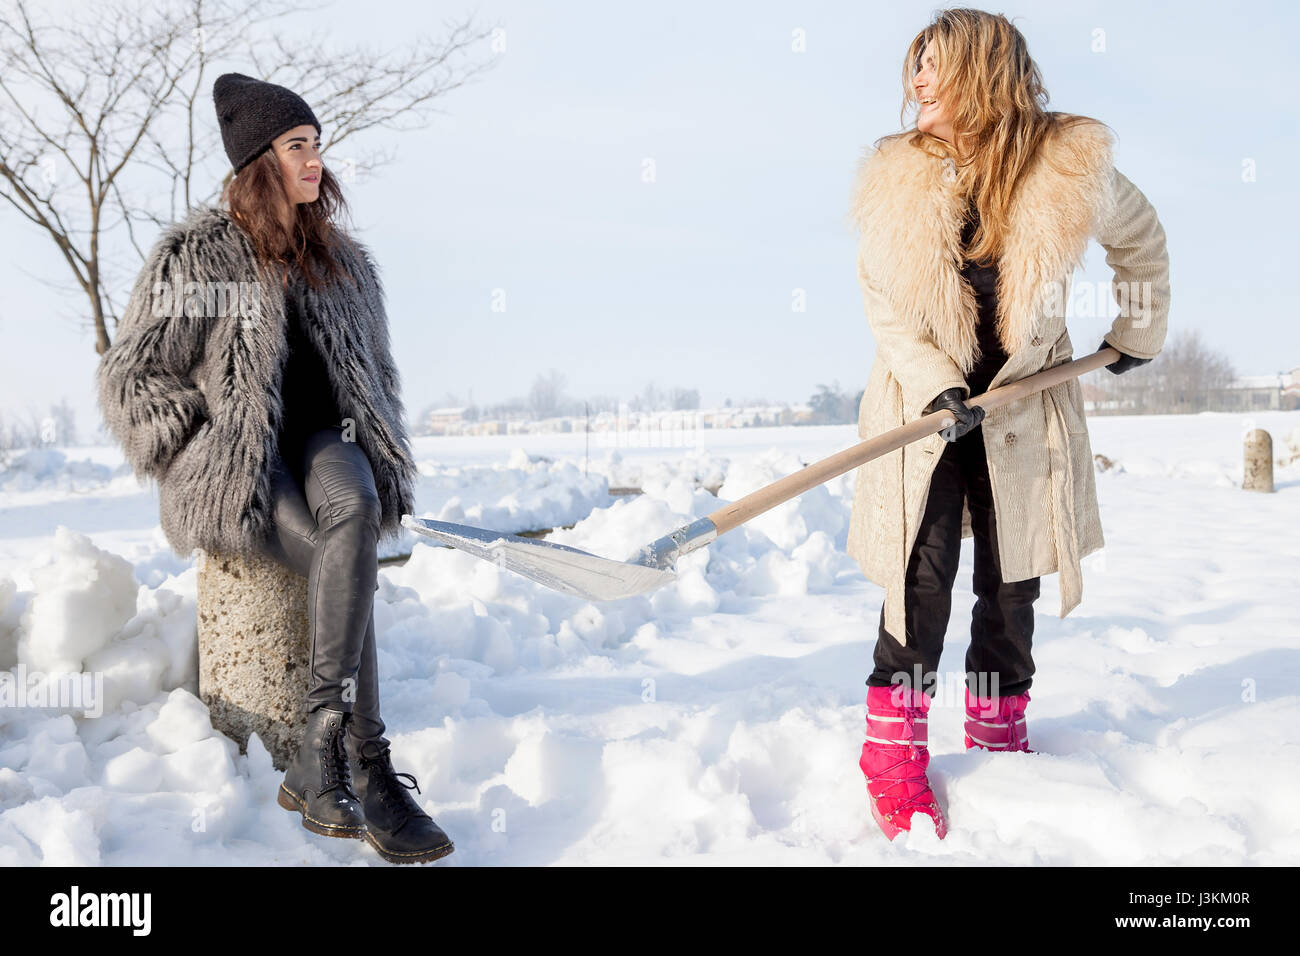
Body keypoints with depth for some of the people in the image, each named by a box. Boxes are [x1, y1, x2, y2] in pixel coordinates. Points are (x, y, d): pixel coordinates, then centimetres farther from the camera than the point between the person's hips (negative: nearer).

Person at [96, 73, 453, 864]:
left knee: (355, 509, -36)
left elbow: (378, 373, 26)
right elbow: (130, 380, 3)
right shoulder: (193, 256, 1)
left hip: (320, 444, 4)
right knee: (347, 560, -33)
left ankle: (320, 765, -37)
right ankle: (368, 774, -30)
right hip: (228, 468, -3)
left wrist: (379, 455, 8)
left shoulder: (344, 260, 16)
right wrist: (210, 450, -7)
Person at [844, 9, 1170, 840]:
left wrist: (1138, 332, 17)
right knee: (923, 574, -9)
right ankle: (895, 755, 0)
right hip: (925, 401, -1)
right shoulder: (896, 181, -6)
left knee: (1012, 582, 7)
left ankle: (1000, 733, 25)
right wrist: (937, 387, -20)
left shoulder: (1070, 168, -8)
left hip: (1026, 403, 1)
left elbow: (1141, 238, 11)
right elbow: (886, 310, -6)